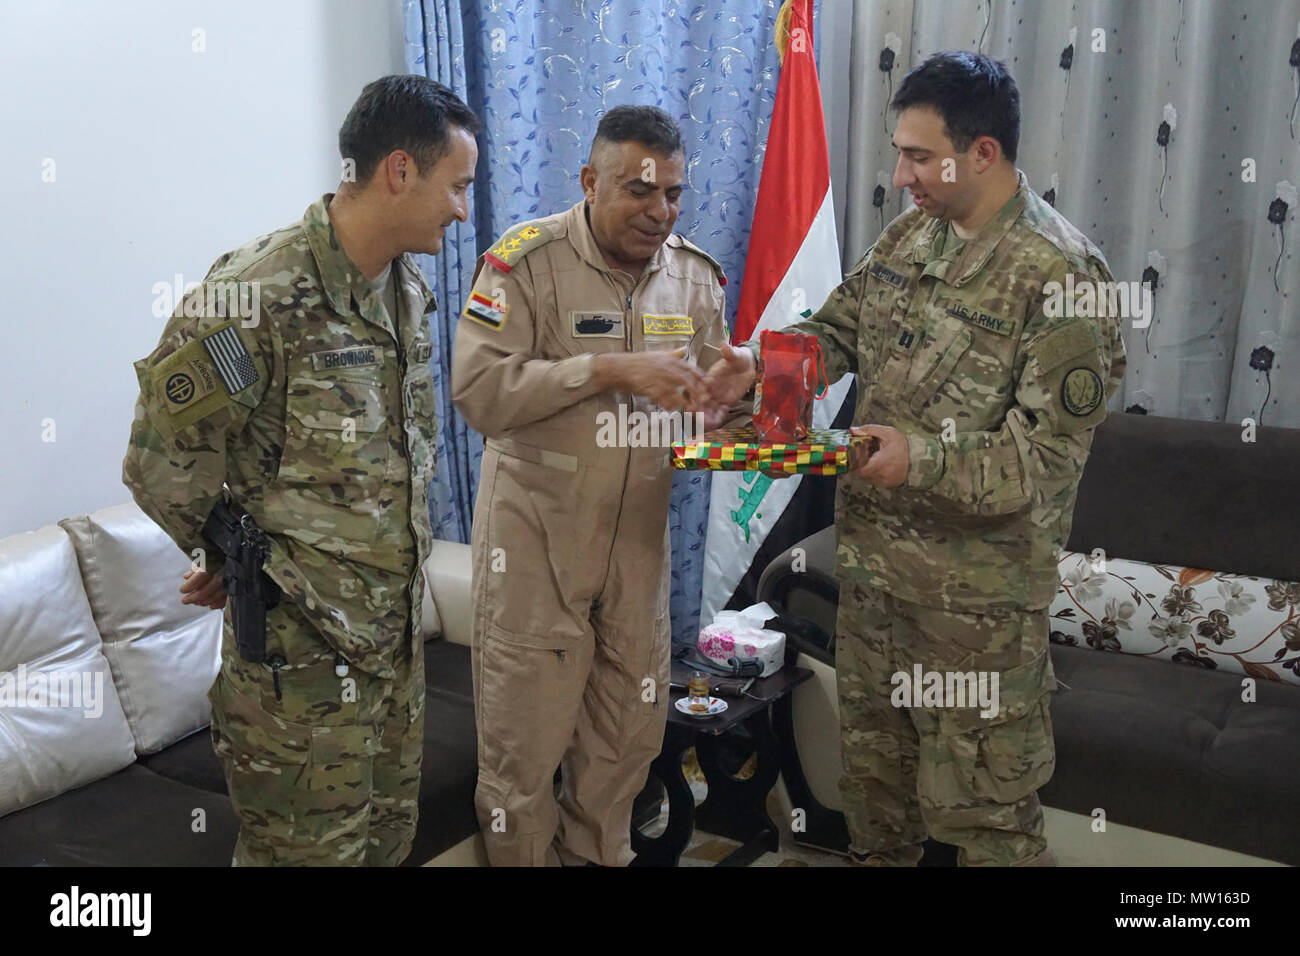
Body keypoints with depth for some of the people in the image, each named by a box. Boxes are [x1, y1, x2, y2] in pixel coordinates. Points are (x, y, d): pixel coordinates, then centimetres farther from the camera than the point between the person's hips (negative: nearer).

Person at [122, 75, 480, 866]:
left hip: (397, 624, 7)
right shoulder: (259, 298, -22)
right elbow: (163, 466, -15)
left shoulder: (409, 290, 6)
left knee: (390, 833, 20)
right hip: (303, 649, -7)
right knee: (313, 849, 8)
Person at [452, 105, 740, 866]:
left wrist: (721, 405, -13)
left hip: (639, 532, 5)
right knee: (525, 727, 5)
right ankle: (522, 854, 29)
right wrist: (611, 370, -27)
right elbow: (478, 389, -22)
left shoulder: (695, 275, 5)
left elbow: (712, 389, 11)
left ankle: (600, 853, 39)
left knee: (630, 726, 16)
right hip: (537, 532, -5)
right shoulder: (526, 260, -12)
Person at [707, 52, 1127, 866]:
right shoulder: (910, 236, 4)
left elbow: (1048, 453, -22)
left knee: (980, 800, 7)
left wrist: (924, 458, -34)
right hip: (873, 553, 7)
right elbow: (838, 330, 14)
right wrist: (759, 363, -4)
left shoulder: (1059, 274, -19)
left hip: (978, 588, -7)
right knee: (873, 756, 24)